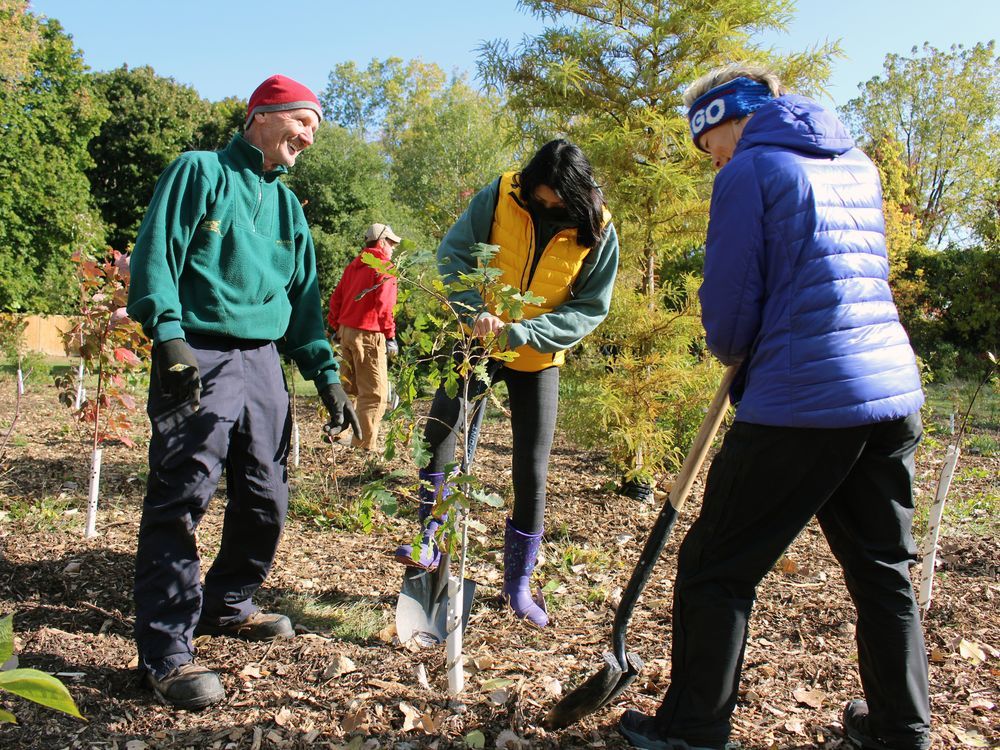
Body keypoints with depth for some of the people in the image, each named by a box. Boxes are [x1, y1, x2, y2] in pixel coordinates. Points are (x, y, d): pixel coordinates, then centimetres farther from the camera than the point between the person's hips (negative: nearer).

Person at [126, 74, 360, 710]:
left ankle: (228, 606, 30)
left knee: (266, 499, 9)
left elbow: (304, 300, 20)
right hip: (199, 358, -6)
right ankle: (167, 652, -1)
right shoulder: (200, 172, 2)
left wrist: (327, 376, 13)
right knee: (180, 500, -8)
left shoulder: (287, 205, 20)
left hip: (264, 363, 7)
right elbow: (156, 256, -7)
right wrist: (168, 335, -21)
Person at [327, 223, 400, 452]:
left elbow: (336, 298, 16)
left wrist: (335, 326, 21)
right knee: (374, 393, -4)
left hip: (345, 331, 8)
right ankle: (365, 445, -5)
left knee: (348, 387, 19)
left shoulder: (353, 265, 16)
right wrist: (390, 336, -12)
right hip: (368, 334, -8)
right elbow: (384, 304, -16)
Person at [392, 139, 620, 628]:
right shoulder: (501, 195, -13)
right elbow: (453, 252, -11)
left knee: (531, 472, 1)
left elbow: (591, 308, -12)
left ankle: (518, 584, 17)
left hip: (538, 359, 0)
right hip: (479, 342, 1)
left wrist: (522, 332, -25)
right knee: (438, 427, -15)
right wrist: (475, 310, -29)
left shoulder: (598, 231, -13)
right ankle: (429, 543, 2)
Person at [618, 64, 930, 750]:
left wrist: (733, 354, 14)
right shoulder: (859, 166, 19)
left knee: (716, 569, 5)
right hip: (896, 394, 8)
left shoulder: (751, 170, -4)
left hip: (802, 405, -8)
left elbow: (729, 306, -6)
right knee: (884, 571, 20)